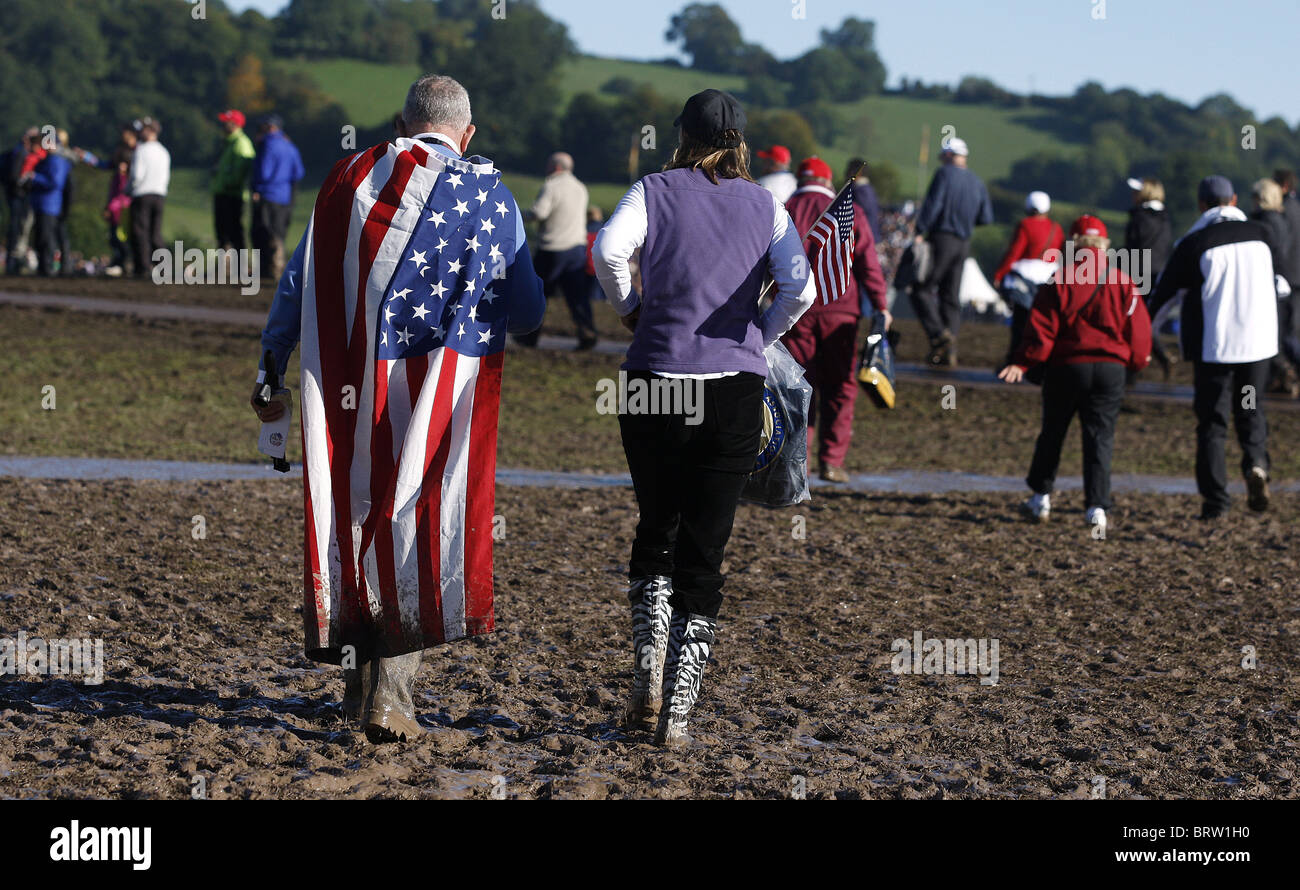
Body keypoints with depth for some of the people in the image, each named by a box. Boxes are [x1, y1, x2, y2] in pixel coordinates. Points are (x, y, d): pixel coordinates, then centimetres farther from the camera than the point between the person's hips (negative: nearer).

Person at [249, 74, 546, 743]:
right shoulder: (488, 196, 0)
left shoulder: (347, 181, 7)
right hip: (442, 388, -3)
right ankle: (391, 692, -5)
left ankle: (359, 680, 21)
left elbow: (297, 283, 8)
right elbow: (528, 312, 3)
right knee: (419, 522, 3)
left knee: (356, 517, 14)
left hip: (350, 386, 3)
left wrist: (270, 368, 15)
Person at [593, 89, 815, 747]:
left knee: (655, 529, 19)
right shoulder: (764, 206, 7)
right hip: (735, 390, 1)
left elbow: (608, 248, -17)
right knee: (704, 551, 5)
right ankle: (677, 714, 1)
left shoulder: (656, 190, 3)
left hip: (656, 382, 0)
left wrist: (630, 309, 0)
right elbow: (800, 287, -8)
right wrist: (758, 338, 7)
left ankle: (648, 684, 7)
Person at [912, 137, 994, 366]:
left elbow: (932, 204, -16)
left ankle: (939, 334, -21)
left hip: (942, 238, -7)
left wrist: (919, 232, -15)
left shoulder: (945, 174, -6)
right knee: (951, 297, 9)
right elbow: (986, 217, 12)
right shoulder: (977, 182, 12)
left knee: (922, 291, -2)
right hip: (963, 244, 7)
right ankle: (949, 353, 5)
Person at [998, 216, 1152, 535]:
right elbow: (1139, 330, 3)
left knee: (1052, 433, 16)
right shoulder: (1123, 283, 0)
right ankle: (1097, 506, -10)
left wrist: (1021, 363, -4)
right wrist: (1138, 360, 21)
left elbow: (1041, 329, -9)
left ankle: (1041, 497, 25)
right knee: (1100, 437, 2)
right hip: (1111, 369, 1)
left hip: (1066, 366, -1)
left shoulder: (1059, 282, -6)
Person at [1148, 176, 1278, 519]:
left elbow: (1163, 290, -2)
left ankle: (1215, 498, 0)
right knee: (1251, 412, 17)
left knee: (1212, 422, 5)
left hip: (1214, 346, -3)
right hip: (1257, 342, 3)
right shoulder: (1259, 234, 3)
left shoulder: (1195, 243, -8)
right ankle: (1256, 463, -11)